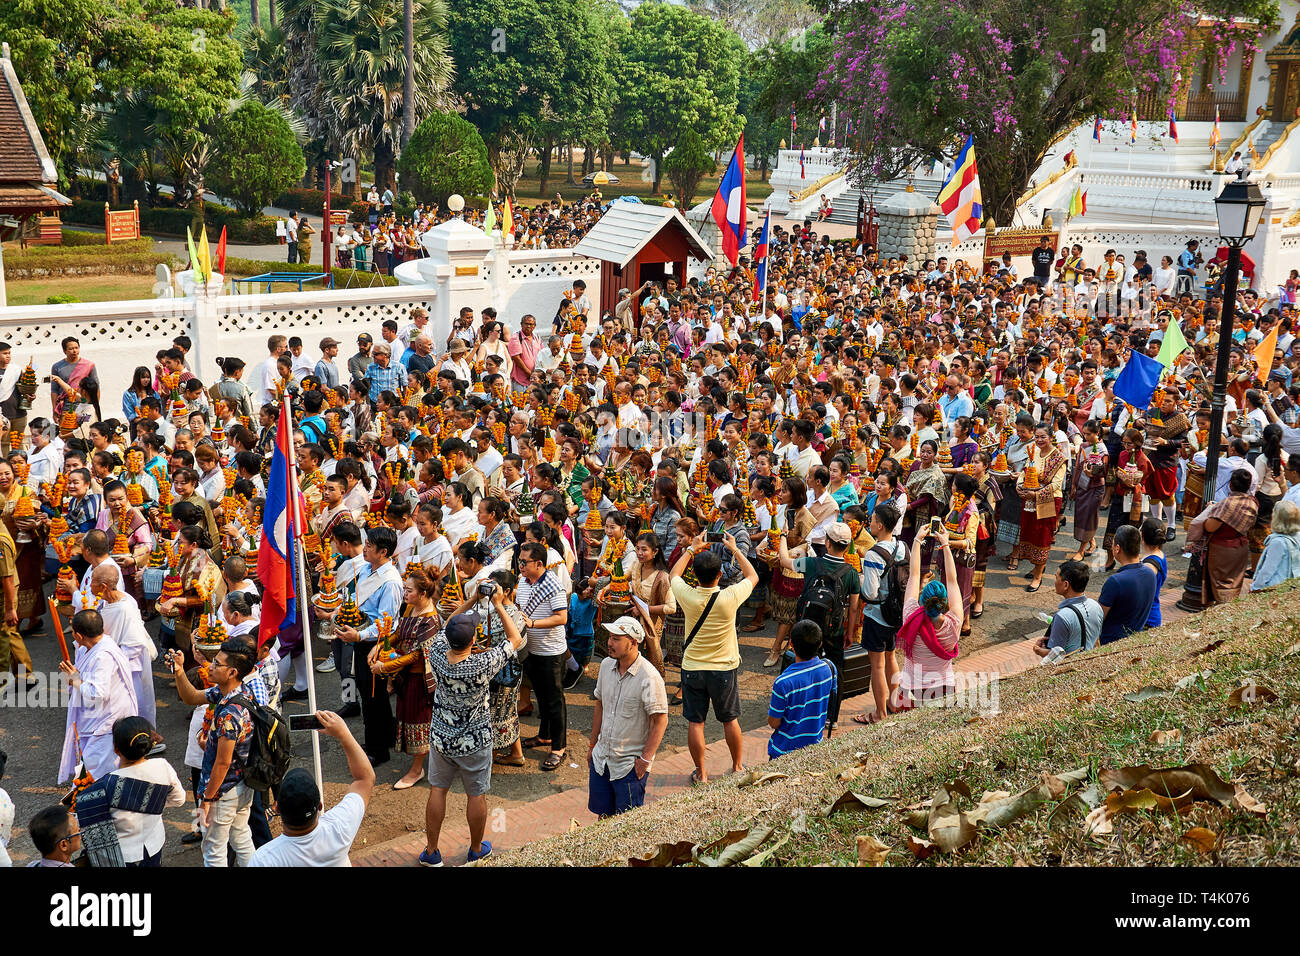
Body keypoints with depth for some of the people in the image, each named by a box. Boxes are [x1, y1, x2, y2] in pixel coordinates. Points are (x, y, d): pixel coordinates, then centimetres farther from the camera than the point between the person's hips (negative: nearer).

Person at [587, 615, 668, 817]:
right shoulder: (606, 665, 0)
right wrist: (593, 745, 16)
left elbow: (660, 720, -17)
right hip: (601, 758, 6)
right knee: (603, 815, 14)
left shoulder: (649, 677, -21)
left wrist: (645, 759, -15)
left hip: (630, 764, -6)